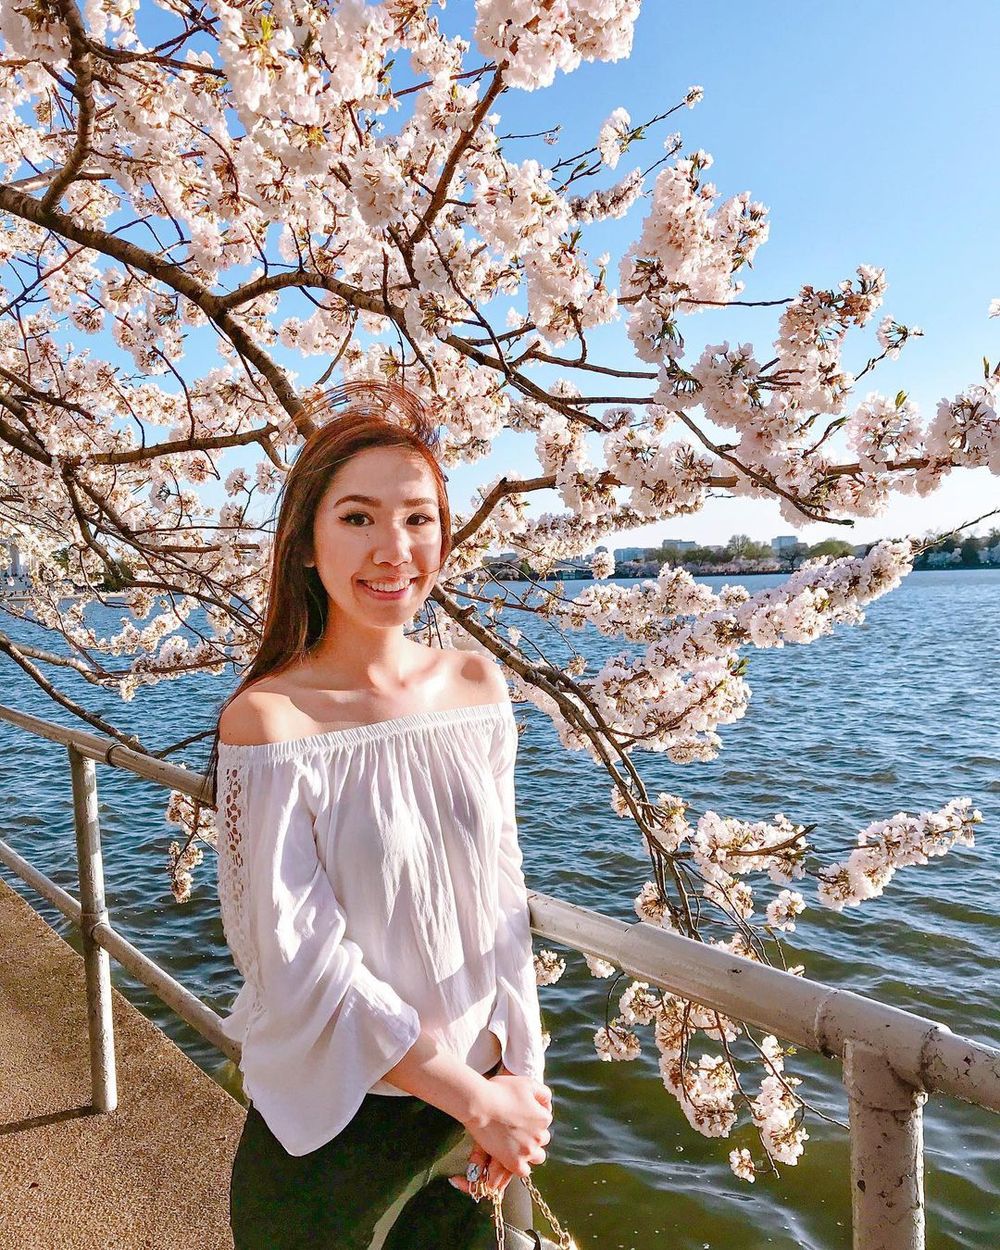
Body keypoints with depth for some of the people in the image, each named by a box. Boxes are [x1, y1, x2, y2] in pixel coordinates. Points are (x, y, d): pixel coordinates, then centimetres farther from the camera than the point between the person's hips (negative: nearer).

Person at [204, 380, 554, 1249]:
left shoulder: (478, 683, -6)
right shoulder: (267, 720, -20)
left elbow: (501, 890, 0)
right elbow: (300, 964, -19)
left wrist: (518, 1073, -5)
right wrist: (479, 1099, -14)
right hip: (339, 1126, -4)